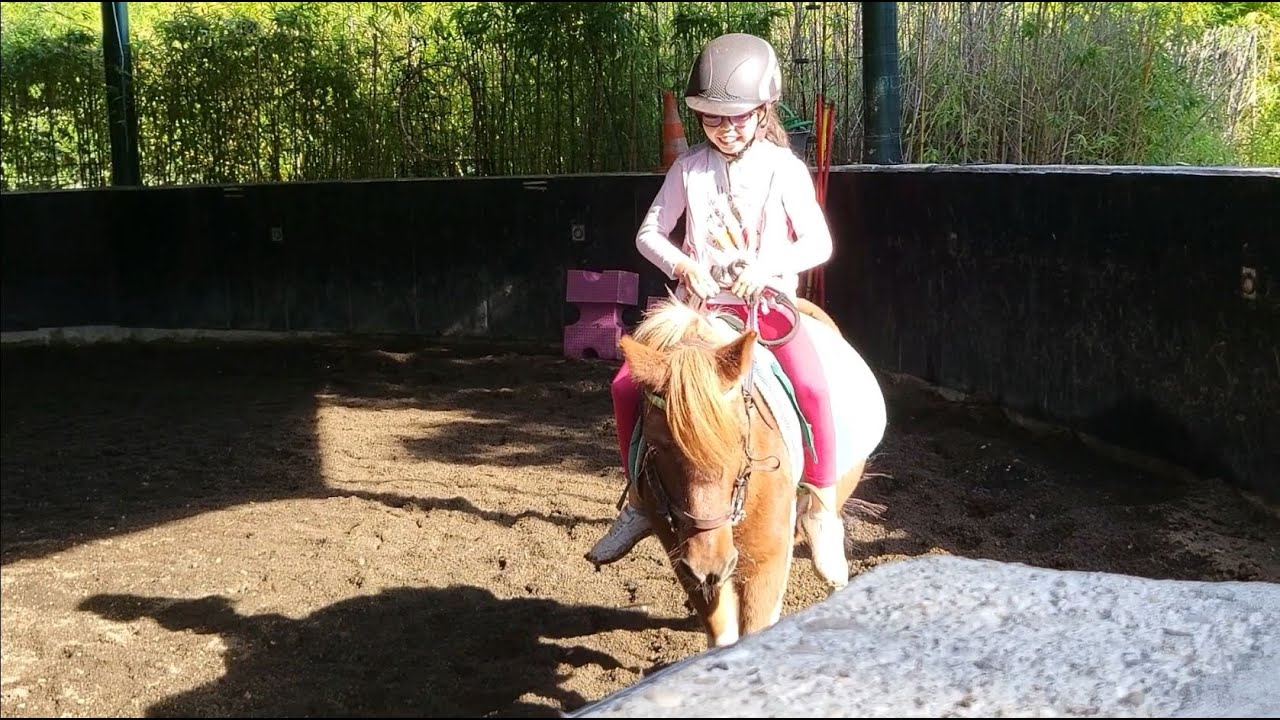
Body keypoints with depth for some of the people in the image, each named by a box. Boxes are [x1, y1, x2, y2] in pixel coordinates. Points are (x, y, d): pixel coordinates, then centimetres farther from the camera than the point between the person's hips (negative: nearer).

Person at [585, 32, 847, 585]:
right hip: (701, 303, 3)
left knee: (810, 385, -31)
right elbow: (649, 233, 5)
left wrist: (766, 265, -21)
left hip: (766, 301, -3)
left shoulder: (785, 168, -3)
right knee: (627, 384, -13)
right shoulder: (689, 168, 3)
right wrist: (682, 265, -14)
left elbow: (818, 242, -6)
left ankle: (821, 509, -14)